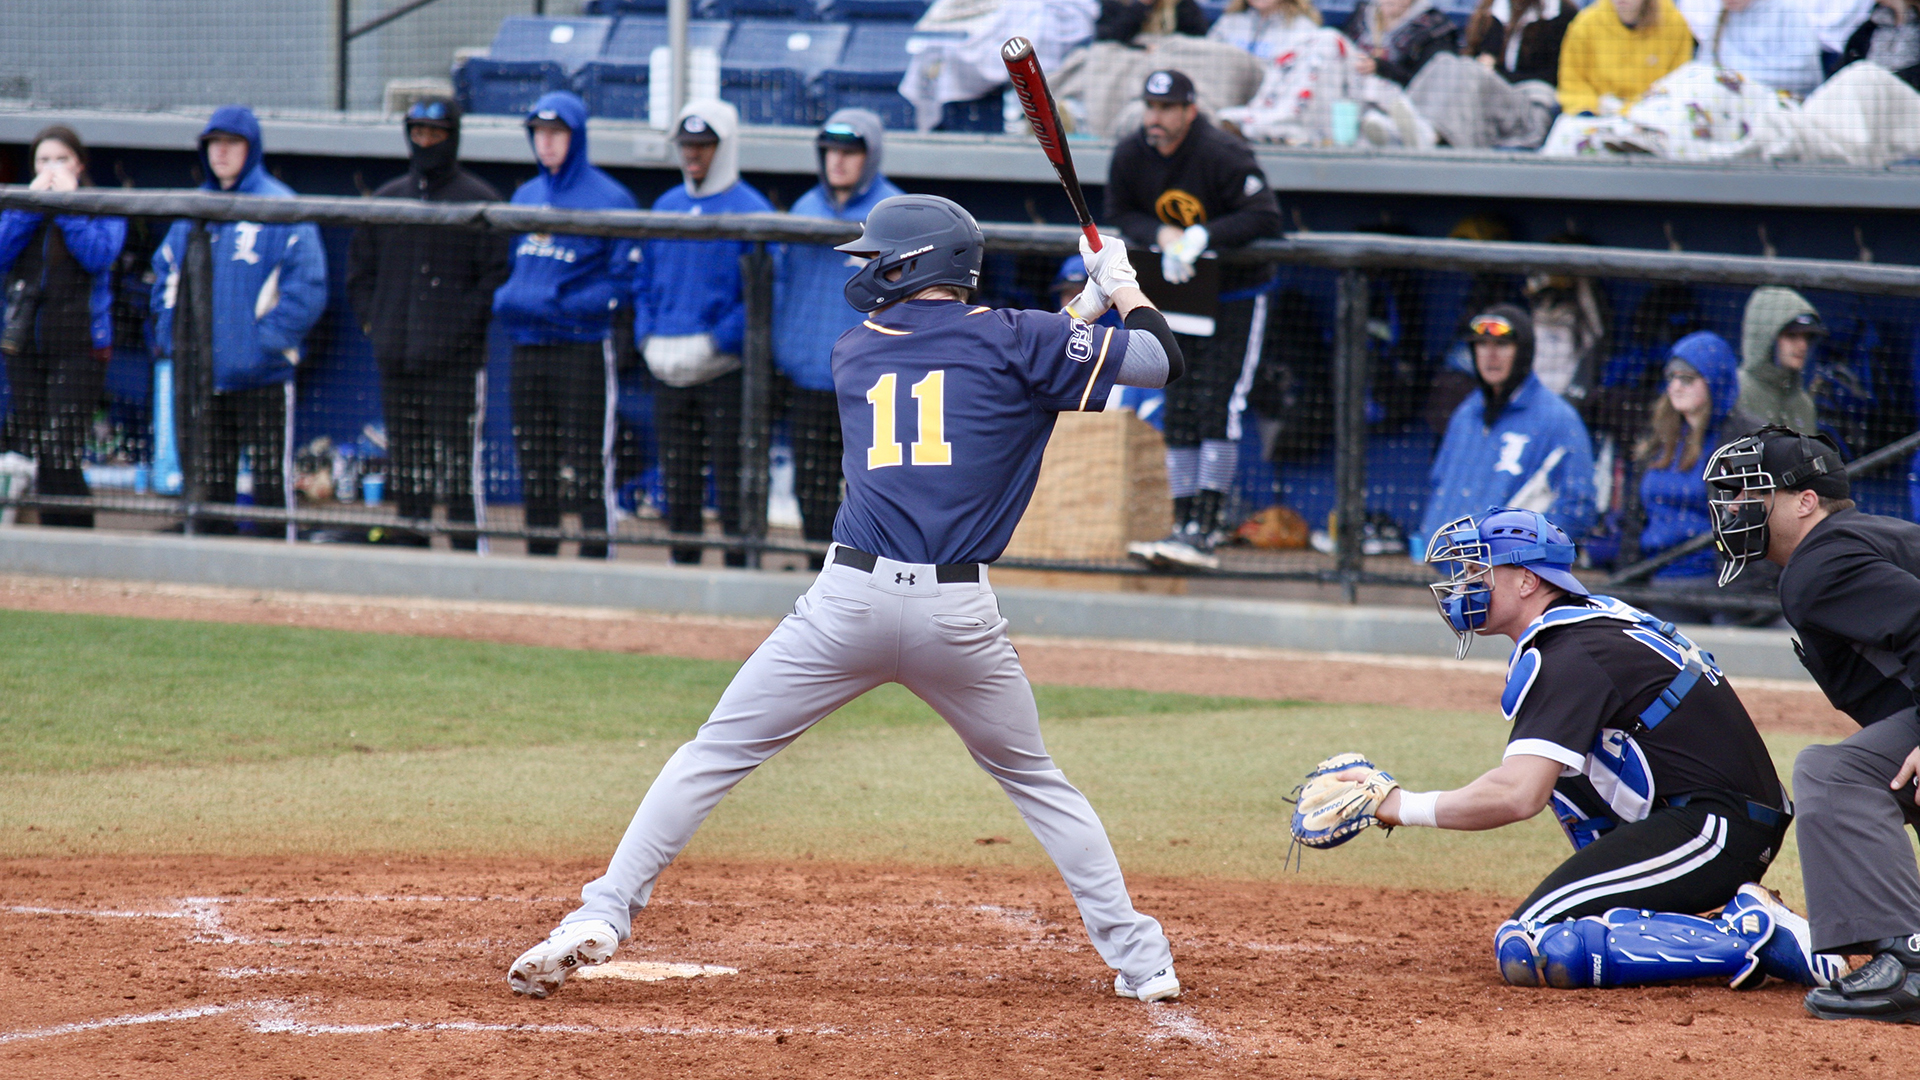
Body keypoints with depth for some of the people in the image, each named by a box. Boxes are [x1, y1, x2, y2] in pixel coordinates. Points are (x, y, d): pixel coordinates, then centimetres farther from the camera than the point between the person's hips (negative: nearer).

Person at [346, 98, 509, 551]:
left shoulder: (478, 200, 0)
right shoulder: (387, 199, 15)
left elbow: (497, 275, -5)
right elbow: (359, 268, 22)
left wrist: (464, 325, -13)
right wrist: (372, 319, 9)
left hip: (456, 358, -5)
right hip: (396, 356, 5)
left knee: (457, 458, -9)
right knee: (405, 460, 9)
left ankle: (468, 551, -7)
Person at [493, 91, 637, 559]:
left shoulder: (610, 199, -5)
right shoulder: (525, 196, 16)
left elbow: (625, 279, -9)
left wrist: (565, 307, -18)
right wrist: (505, 298, 1)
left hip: (584, 345, -6)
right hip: (528, 346, 6)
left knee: (588, 474, -8)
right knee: (536, 473, 10)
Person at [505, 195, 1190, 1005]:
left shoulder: (854, 352, 14)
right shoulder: (1012, 342, 5)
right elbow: (1162, 361, 5)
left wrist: (1082, 307, 32)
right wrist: (1122, 288, 26)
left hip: (851, 601, 0)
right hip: (958, 611, 0)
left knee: (714, 755, 9)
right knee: (1035, 780, 20)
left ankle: (601, 916, -2)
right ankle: (1138, 958, 15)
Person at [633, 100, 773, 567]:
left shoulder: (752, 211, -6)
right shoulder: (665, 207, 14)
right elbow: (643, 283, 20)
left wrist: (714, 343, -17)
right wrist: (648, 339, 4)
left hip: (727, 367, -6)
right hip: (668, 370, 6)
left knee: (732, 481, -6)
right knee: (678, 483, 9)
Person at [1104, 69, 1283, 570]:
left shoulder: (1224, 155, -21)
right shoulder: (1130, 156, -4)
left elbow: (1266, 218, -24)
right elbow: (1120, 214, 6)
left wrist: (1202, 237, -32)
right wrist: (1162, 235, -14)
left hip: (1237, 293, -6)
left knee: (1216, 405, -15)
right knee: (1179, 410, 4)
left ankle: (1203, 533, -20)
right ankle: (1184, 526, 8)